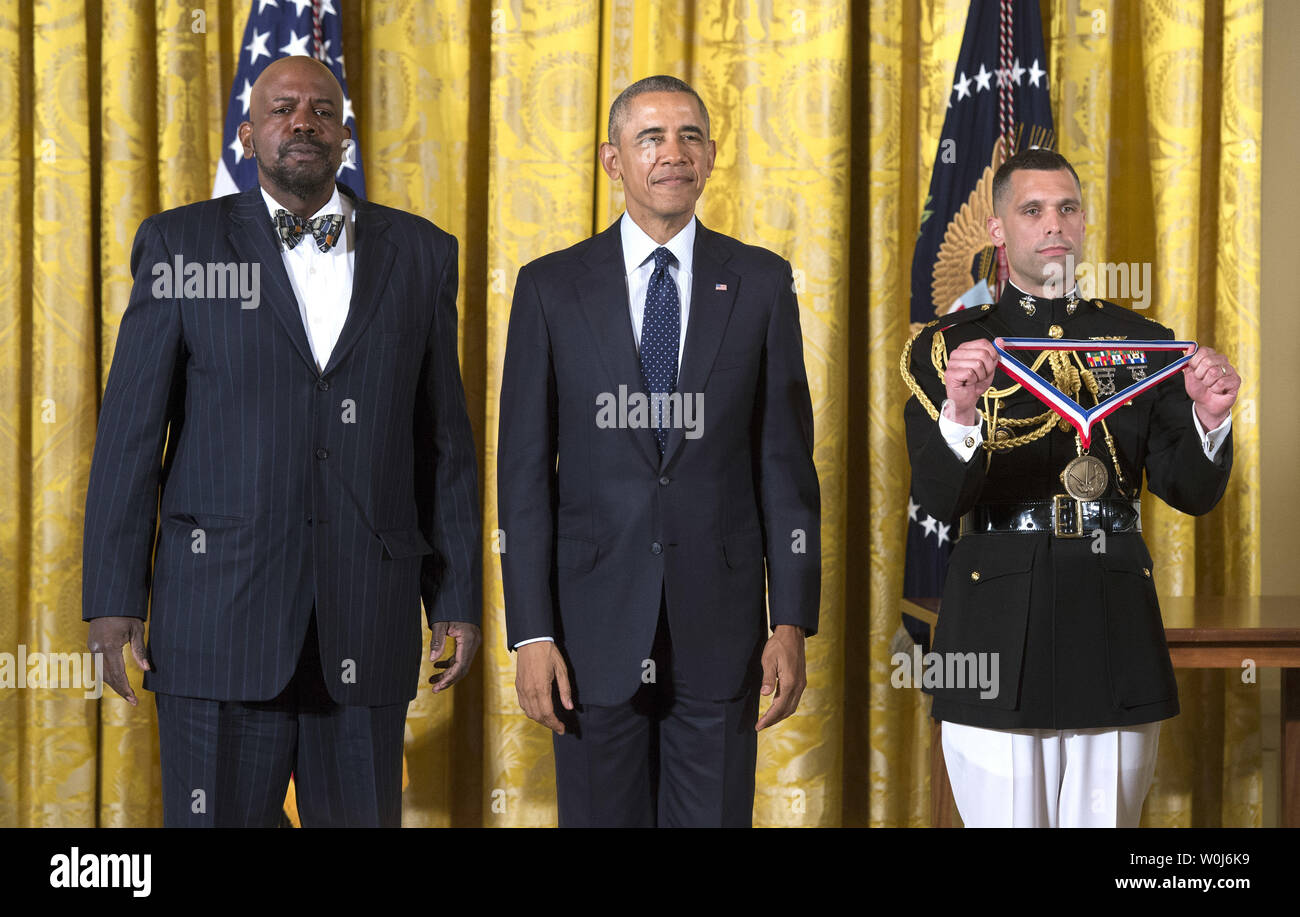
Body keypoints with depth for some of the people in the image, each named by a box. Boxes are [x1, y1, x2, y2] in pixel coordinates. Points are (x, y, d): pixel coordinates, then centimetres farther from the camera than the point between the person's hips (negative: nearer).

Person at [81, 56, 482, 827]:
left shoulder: (420, 253, 10)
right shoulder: (180, 244, 5)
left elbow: (445, 438, 10)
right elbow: (130, 431, 2)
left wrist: (459, 597, 6)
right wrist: (115, 596, -4)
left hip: (369, 620, 2)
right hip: (220, 614, -2)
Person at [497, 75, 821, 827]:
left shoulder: (762, 283, 4)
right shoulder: (551, 287, 2)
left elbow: (786, 460, 3)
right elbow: (525, 470, 0)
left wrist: (793, 623, -2)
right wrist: (531, 632, -6)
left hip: (721, 622, 0)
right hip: (596, 621, 0)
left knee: (715, 815, 5)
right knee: (600, 814, 7)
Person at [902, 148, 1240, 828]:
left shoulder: (1143, 344, 10)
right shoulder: (946, 348, 2)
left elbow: (1192, 493, 5)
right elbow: (939, 500, -9)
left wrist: (1209, 420, -15)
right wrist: (961, 411, -28)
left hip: (1117, 625, 3)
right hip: (999, 635, -2)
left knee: (1105, 819, 7)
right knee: (1005, 819, 2)